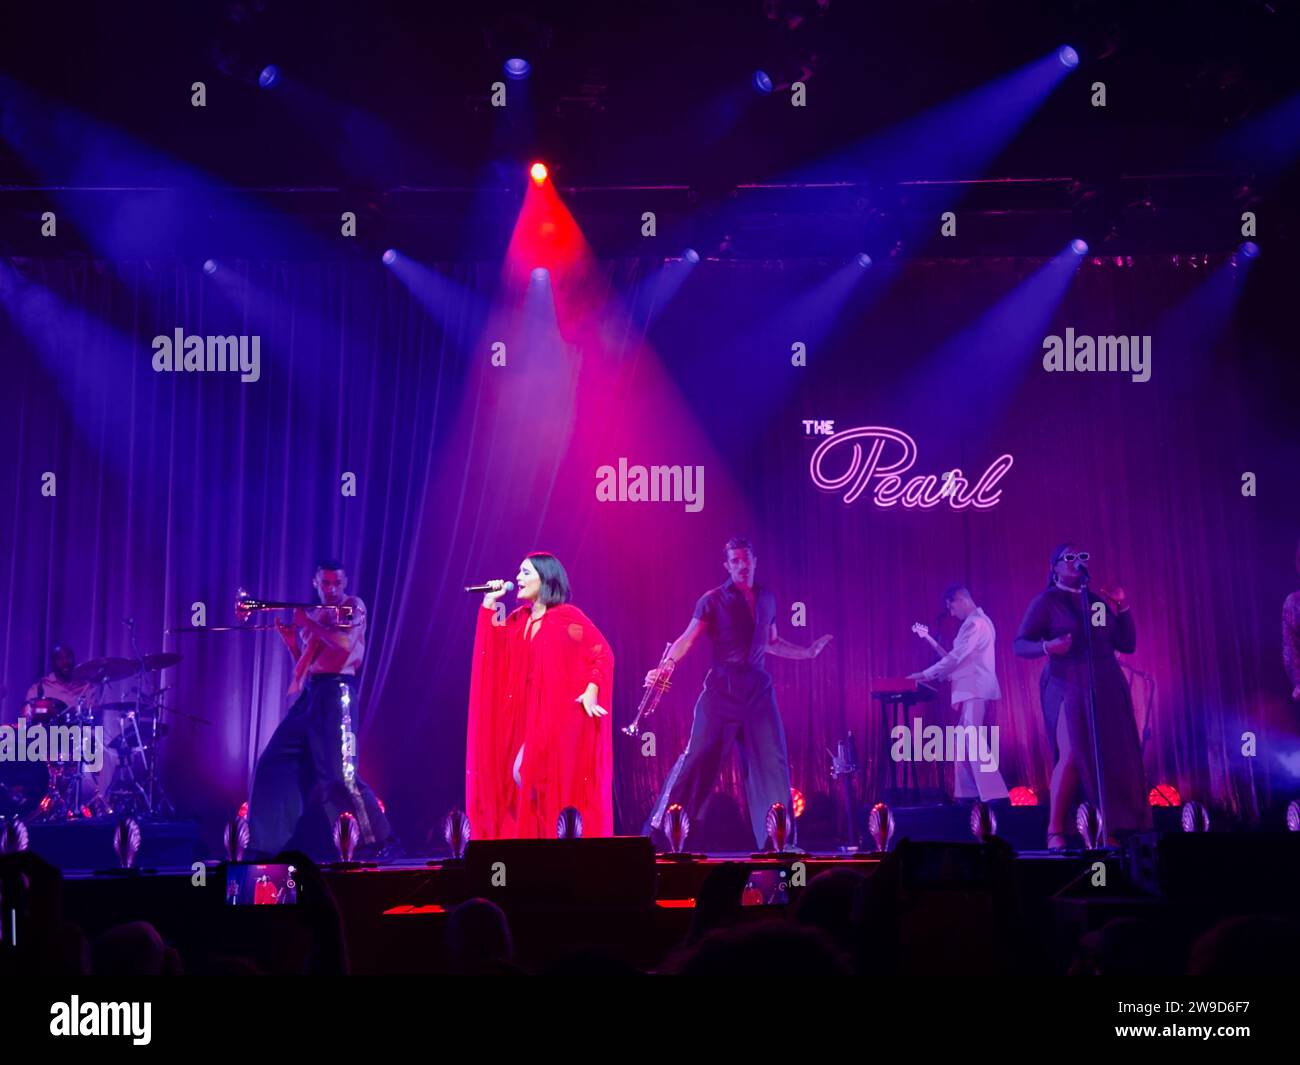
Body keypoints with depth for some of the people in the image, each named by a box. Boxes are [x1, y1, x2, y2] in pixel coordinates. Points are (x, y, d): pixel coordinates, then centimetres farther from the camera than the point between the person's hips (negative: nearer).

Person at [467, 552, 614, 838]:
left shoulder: (568, 616, -8)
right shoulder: (519, 618, 13)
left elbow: (603, 653, -9)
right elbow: (494, 648, 4)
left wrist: (591, 691, -20)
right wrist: (489, 604, 2)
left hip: (564, 713, -7)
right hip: (532, 714, 7)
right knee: (522, 776, 2)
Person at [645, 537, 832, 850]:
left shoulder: (766, 598, 13)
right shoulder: (714, 599, -2)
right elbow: (687, 639, -12)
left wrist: (807, 652, 22)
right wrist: (666, 666, -27)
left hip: (758, 686, 5)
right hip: (723, 687, -4)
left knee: (773, 761, 3)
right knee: (699, 756, -5)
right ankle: (659, 829, 2)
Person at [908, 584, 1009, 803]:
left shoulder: (974, 623, -12)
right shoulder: (977, 621, 21)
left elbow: (956, 656, -17)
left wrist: (926, 675, -11)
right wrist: (940, 675, 14)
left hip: (974, 690, -10)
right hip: (973, 690, 10)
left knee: (974, 743, -15)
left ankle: (995, 795, -19)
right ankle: (968, 795, 11)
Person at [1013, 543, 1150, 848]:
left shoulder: (1100, 600, 14)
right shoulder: (1046, 601, -1)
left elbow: (1127, 645, 13)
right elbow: (1019, 644, -7)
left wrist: (1123, 609, 2)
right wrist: (1047, 646, -26)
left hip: (1107, 688, 5)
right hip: (1068, 687, -5)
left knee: (1111, 758, 0)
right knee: (1073, 755, -18)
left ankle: (1110, 832, 5)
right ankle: (1055, 833, -14)